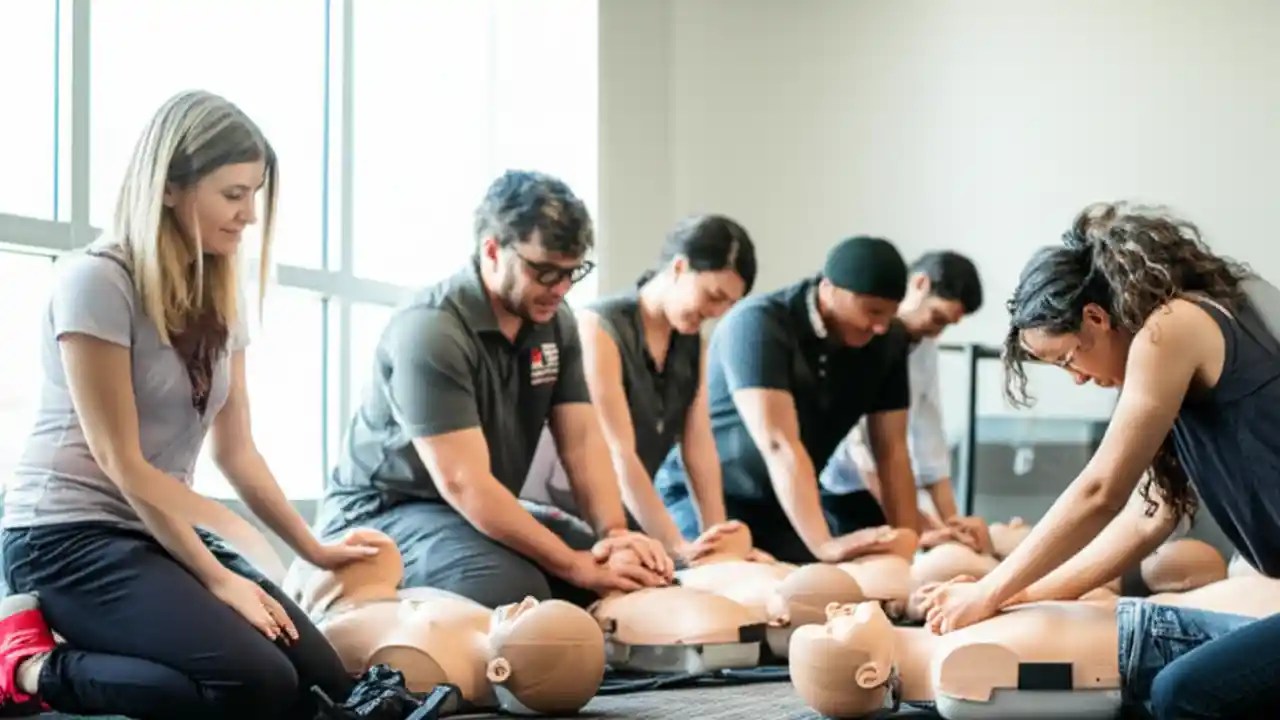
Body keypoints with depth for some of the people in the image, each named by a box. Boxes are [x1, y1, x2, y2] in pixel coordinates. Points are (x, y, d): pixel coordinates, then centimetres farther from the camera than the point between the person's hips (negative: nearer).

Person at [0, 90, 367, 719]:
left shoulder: (219, 298, 12)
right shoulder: (97, 280, -13)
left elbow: (237, 452, 15)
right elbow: (121, 462, -16)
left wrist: (312, 549, 11)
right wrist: (217, 578, -17)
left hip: (164, 530, 9)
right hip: (69, 532, -8)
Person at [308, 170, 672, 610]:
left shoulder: (555, 323, 0)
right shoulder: (430, 331, -24)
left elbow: (582, 441, -2)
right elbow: (462, 482, -29)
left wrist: (614, 533, -22)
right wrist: (573, 565, -31)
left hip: (485, 511, 8)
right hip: (384, 513, -8)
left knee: (623, 571, -6)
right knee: (516, 588, -33)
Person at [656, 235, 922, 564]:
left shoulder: (888, 340, -8)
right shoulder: (759, 325, -26)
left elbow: (892, 451, -6)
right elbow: (779, 445, -36)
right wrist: (824, 545, -46)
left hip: (788, 502, 5)